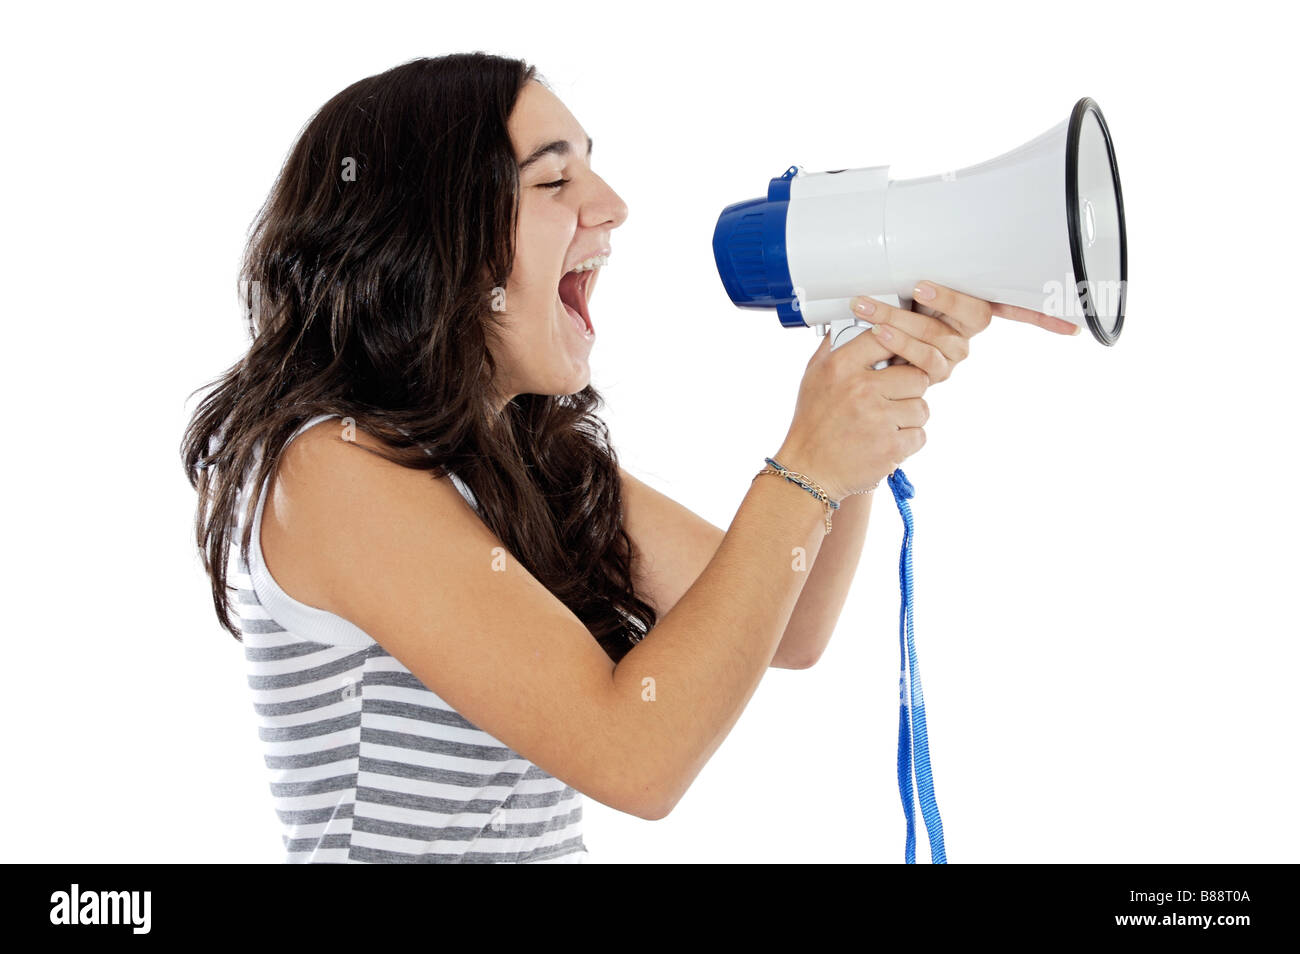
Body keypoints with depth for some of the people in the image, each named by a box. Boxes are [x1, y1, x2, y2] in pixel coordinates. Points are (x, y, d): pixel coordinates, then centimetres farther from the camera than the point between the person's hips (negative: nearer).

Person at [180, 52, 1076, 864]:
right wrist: (805, 471, -18)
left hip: (550, 848, 6)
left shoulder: (528, 451, 6)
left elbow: (783, 631, 5)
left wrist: (858, 410, -7)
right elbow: (636, 755, -21)